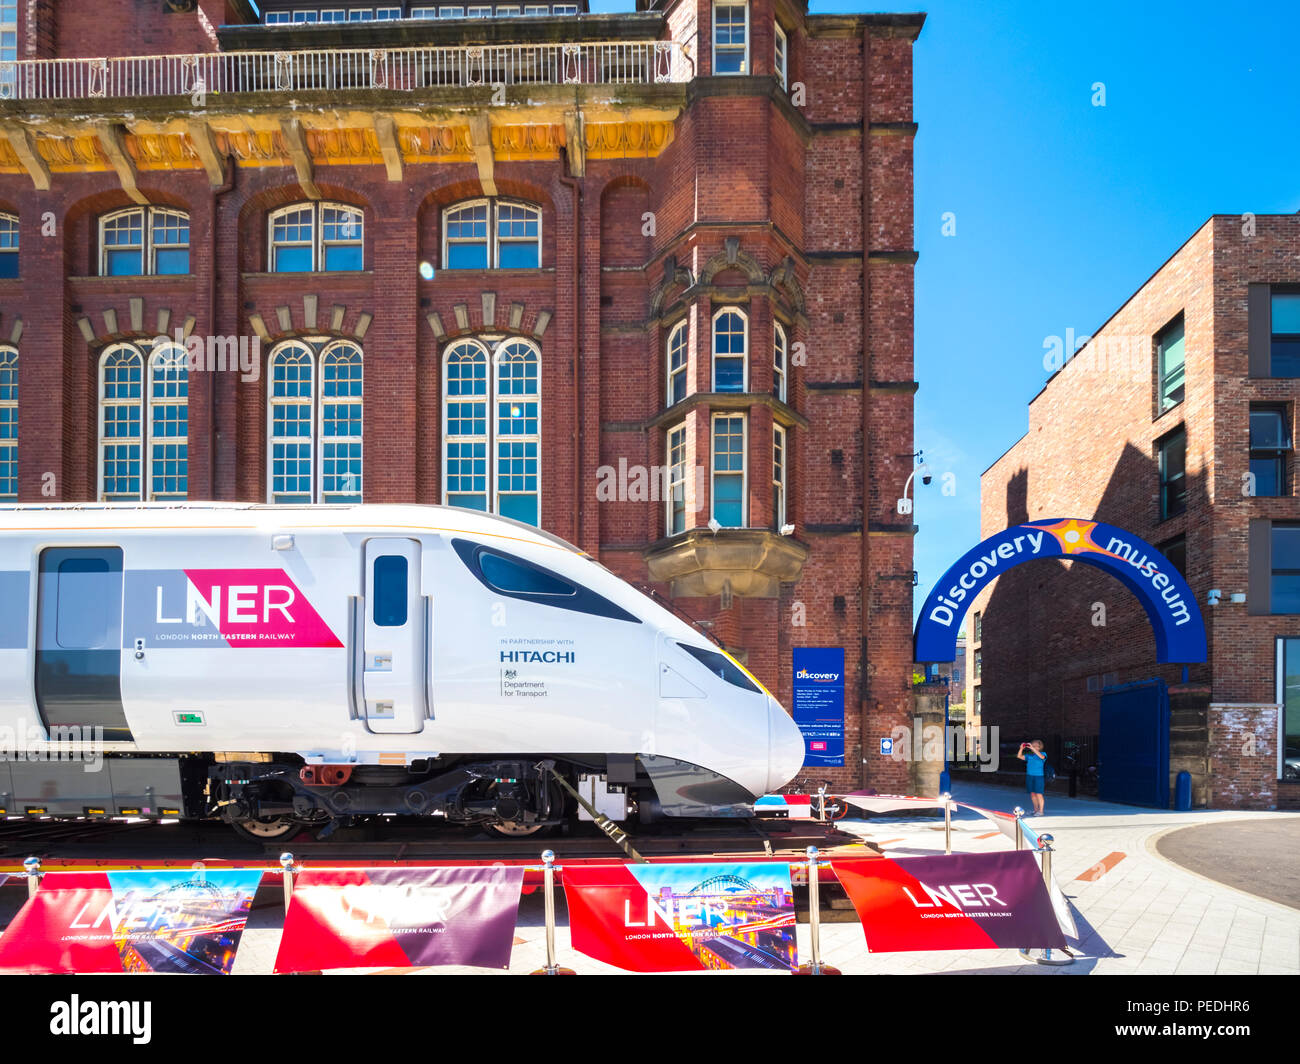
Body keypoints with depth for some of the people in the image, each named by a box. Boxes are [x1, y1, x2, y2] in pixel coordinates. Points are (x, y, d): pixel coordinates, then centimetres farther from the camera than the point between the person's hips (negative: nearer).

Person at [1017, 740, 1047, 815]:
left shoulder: (1043, 754, 0)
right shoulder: (1029, 756, 12)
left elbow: (1041, 756, -23)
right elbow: (1019, 756, 7)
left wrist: (1032, 748, -27)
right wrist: (1021, 749, -9)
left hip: (1039, 776, -5)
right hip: (1029, 776, 5)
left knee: (1038, 794, -5)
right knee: (1032, 794, 9)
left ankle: (1040, 811, 2)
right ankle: (1036, 809, 20)